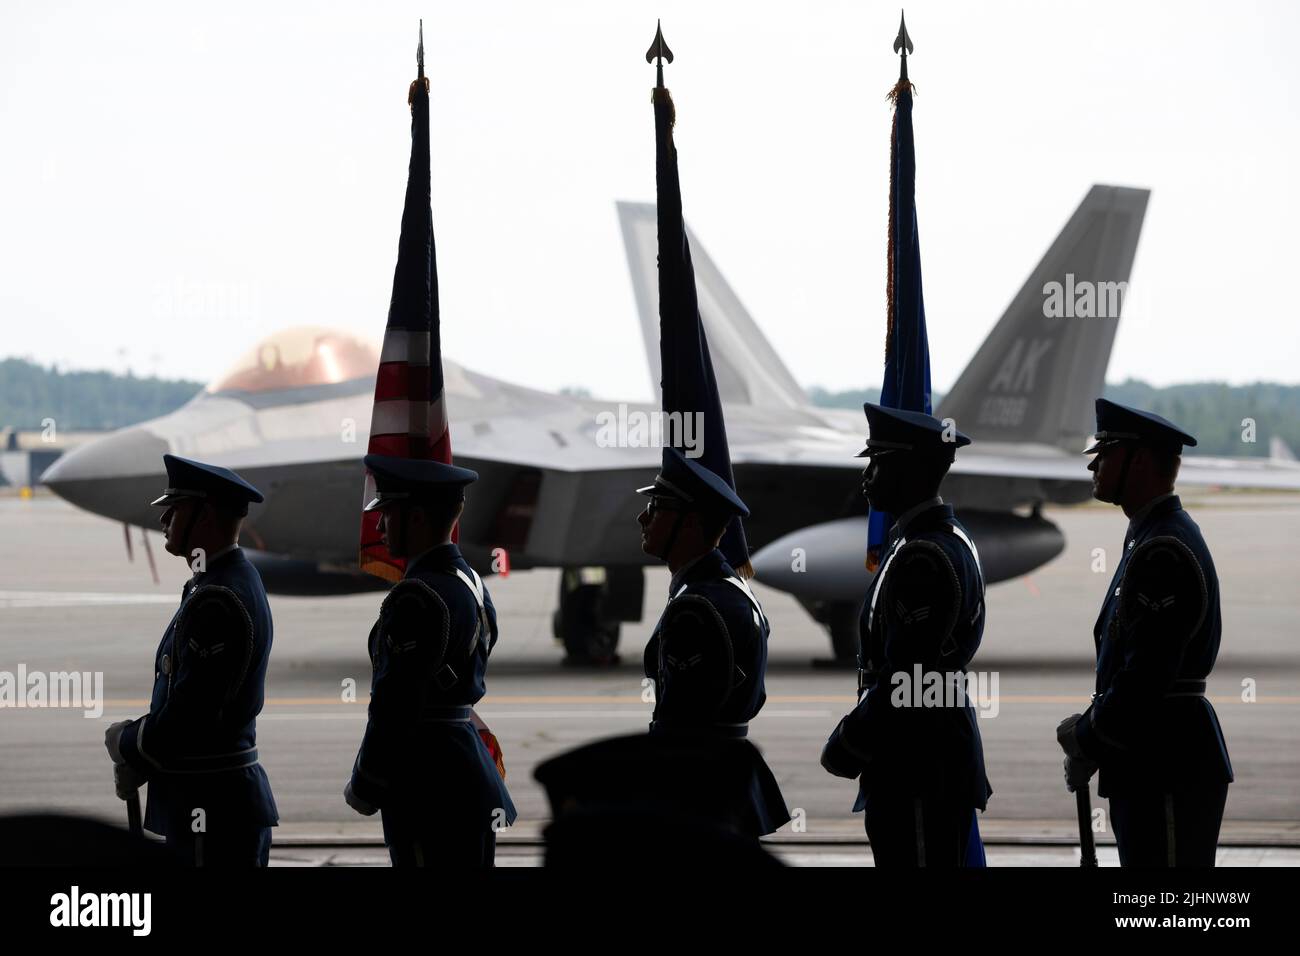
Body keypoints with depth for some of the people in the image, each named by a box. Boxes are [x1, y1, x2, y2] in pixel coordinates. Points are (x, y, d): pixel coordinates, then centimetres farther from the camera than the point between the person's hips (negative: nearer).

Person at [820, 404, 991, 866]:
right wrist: (857, 730, 17)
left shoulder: (924, 556, -20)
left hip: (920, 768, -11)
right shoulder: (945, 539, 13)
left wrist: (850, 744, -13)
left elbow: (907, 675, -23)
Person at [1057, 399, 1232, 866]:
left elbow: (1147, 675, -23)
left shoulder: (1164, 551, -18)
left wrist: (1086, 736, -10)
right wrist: (1090, 734, 9)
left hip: (1169, 773, -11)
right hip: (1147, 767, 11)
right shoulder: (1147, 538, 16)